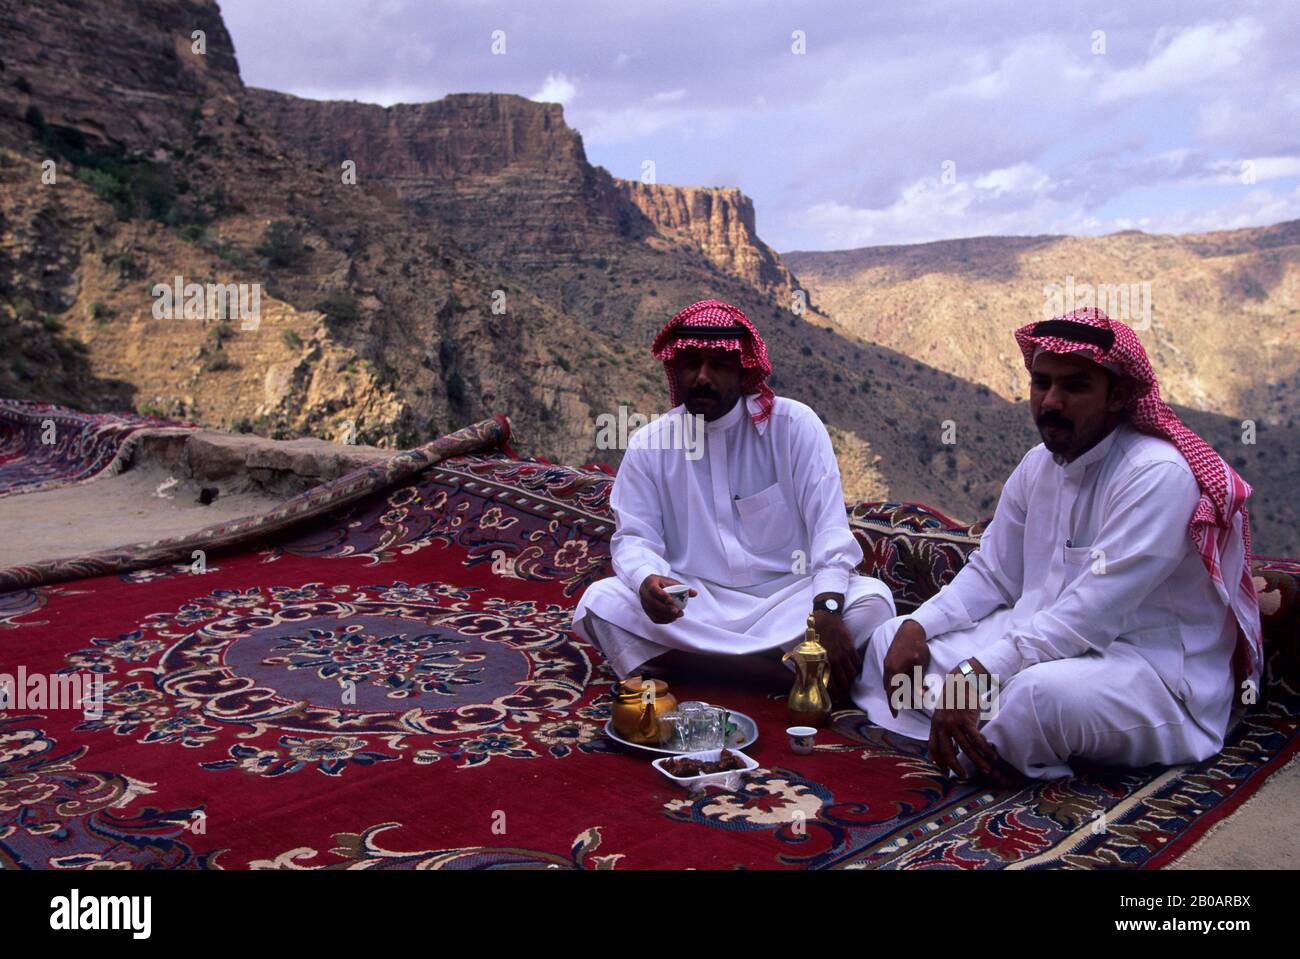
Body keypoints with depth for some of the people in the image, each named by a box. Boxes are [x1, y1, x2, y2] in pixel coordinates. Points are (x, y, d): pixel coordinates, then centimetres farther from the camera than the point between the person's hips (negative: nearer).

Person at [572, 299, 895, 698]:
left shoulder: (794, 425, -5)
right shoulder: (649, 442, 1)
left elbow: (829, 526, -10)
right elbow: (634, 538, -1)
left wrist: (828, 610, -27)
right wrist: (647, 581, -26)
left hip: (786, 599, -1)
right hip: (696, 604, 2)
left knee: (872, 599, -27)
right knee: (599, 602, -26)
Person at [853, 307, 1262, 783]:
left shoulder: (1157, 474, -20)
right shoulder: (1038, 466, 6)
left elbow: (1092, 613, -28)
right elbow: (991, 574, 12)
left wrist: (975, 673, -34)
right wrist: (916, 626, -6)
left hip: (1157, 676, -8)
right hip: (1048, 641, 8)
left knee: (1044, 690, -40)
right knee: (893, 639, 2)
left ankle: (965, 744, -10)